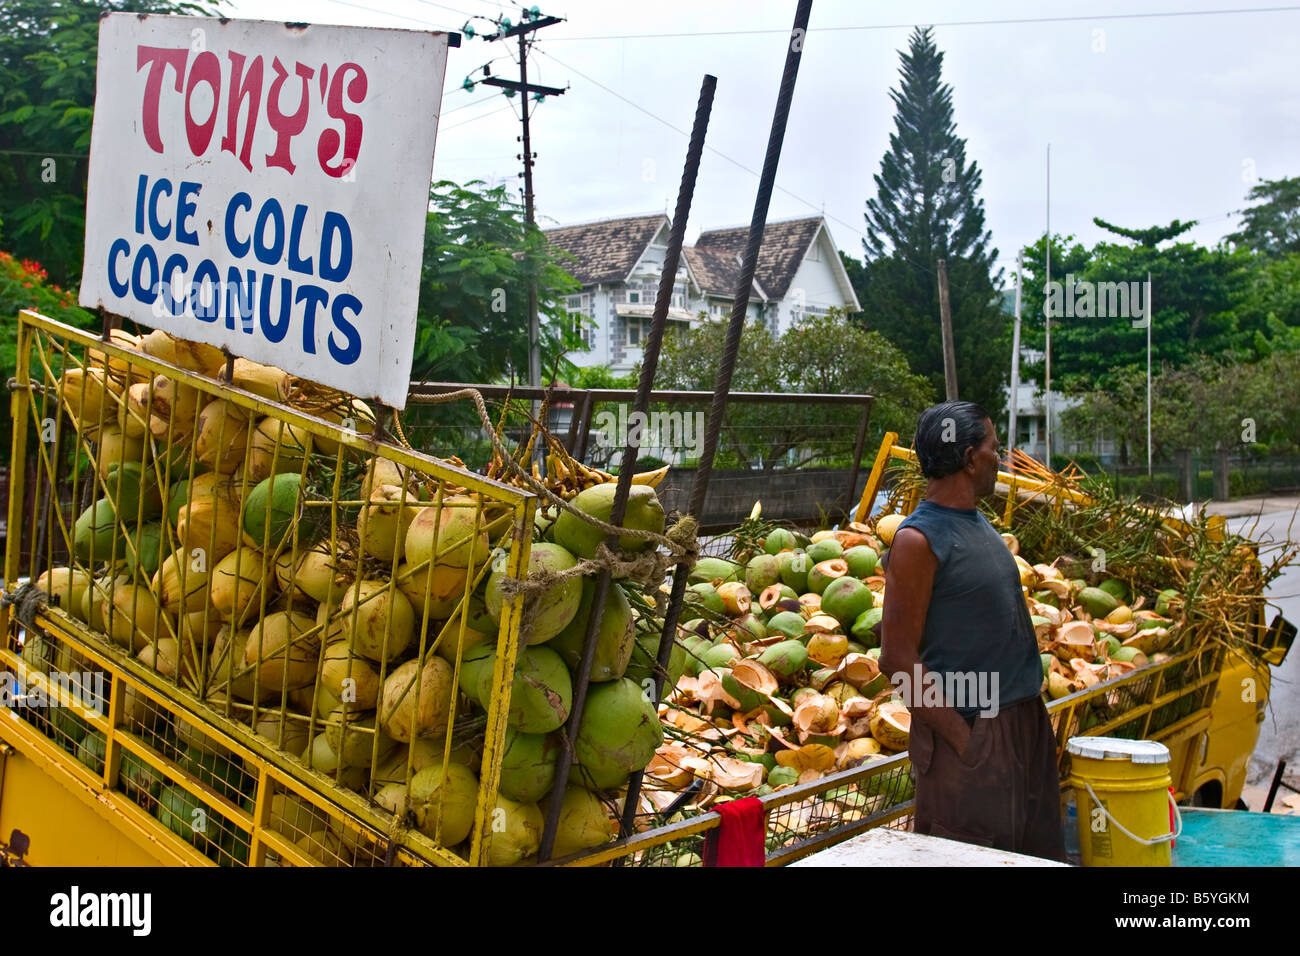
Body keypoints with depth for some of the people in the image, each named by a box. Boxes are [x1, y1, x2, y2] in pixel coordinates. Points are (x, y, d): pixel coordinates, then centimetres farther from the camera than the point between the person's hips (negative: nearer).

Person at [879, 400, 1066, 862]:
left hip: (1025, 722, 9)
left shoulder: (980, 524, 10)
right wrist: (962, 738, -18)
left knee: (1040, 850, 17)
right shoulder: (919, 538, -16)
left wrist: (1032, 715, 14)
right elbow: (898, 659, -18)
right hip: (973, 732, -8)